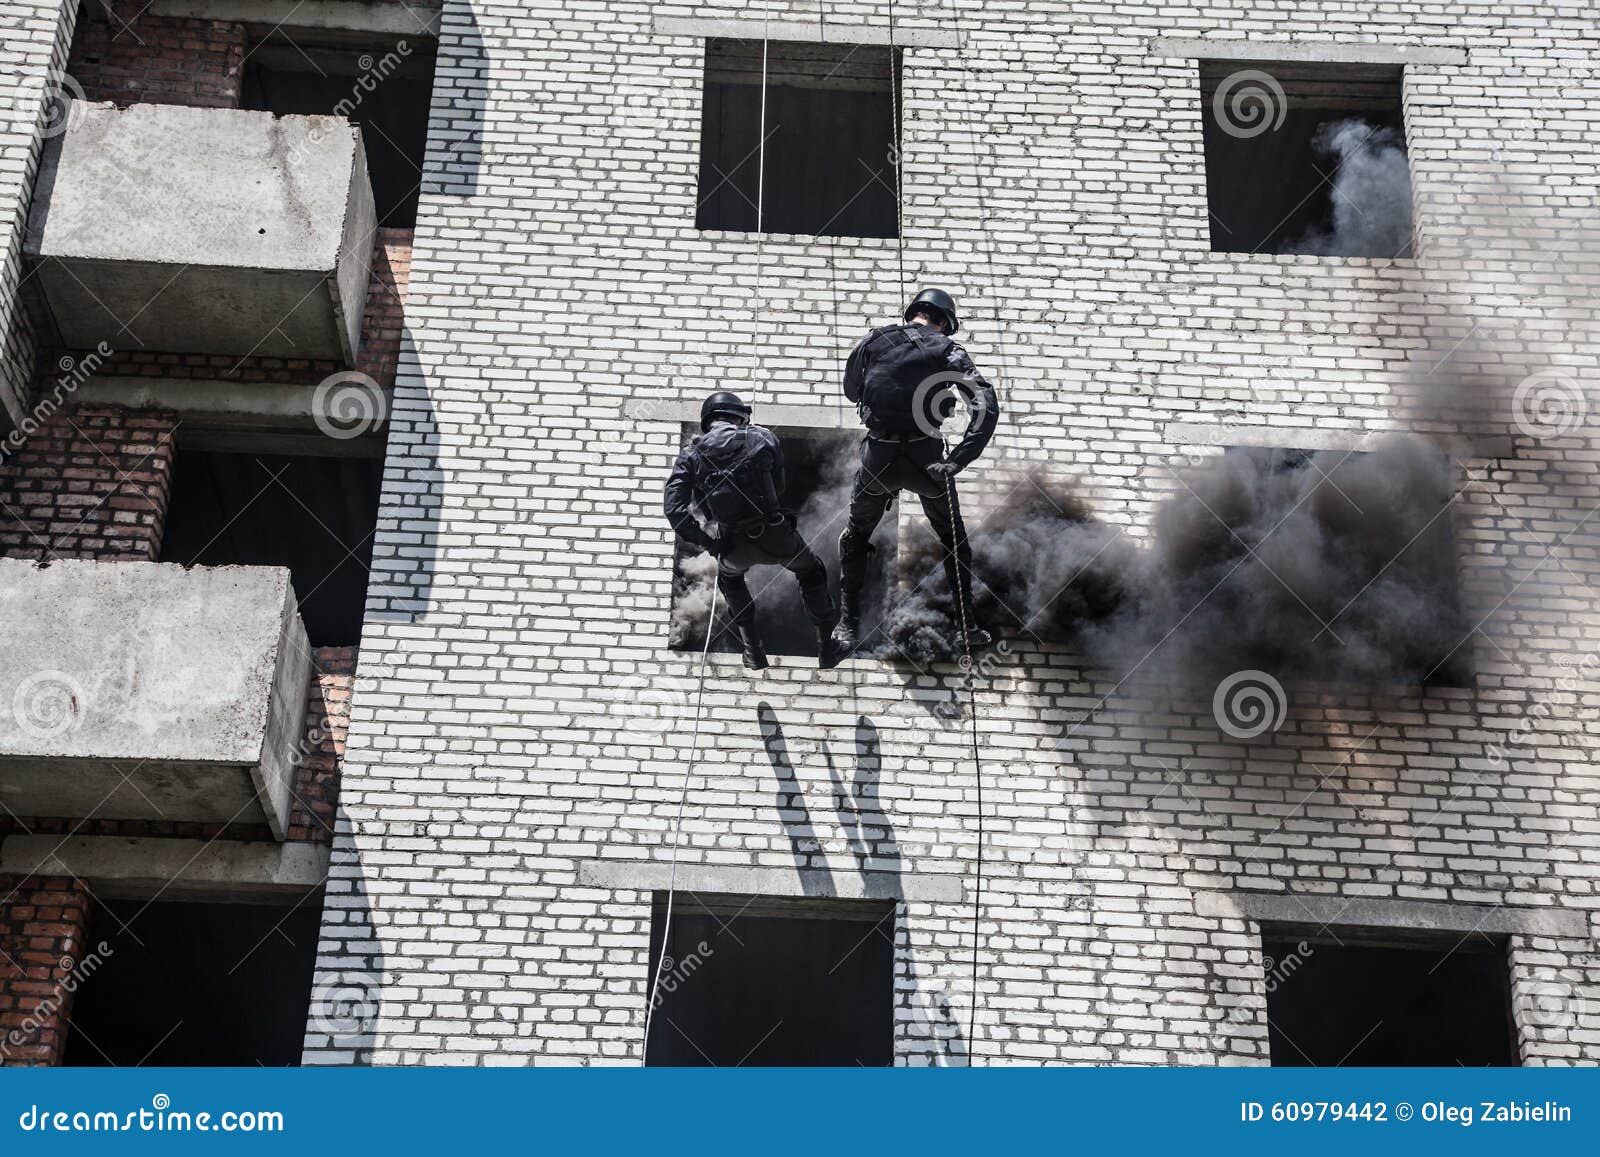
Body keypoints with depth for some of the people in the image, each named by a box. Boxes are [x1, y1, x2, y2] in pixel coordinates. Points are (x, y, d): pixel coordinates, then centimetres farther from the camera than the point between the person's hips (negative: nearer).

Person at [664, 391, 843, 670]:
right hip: (776, 538, -1)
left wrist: (701, 540, 3)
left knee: (729, 576, 37)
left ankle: (753, 652, 37)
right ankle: (827, 648, 34)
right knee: (811, 572, 30)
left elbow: (674, 510, -9)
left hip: (734, 547, 1)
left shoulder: (691, 455, 1)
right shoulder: (762, 437, 1)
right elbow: (778, 487, 10)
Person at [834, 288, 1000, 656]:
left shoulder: (875, 340, 2)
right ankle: (967, 626, 21)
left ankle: (849, 626, 20)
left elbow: (851, 390, 16)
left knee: (856, 536, 22)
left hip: (878, 459, 1)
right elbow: (988, 406, -15)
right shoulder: (947, 350, -2)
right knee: (954, 540, 20)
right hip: (926, 459, -1)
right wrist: (957, 461, -17)